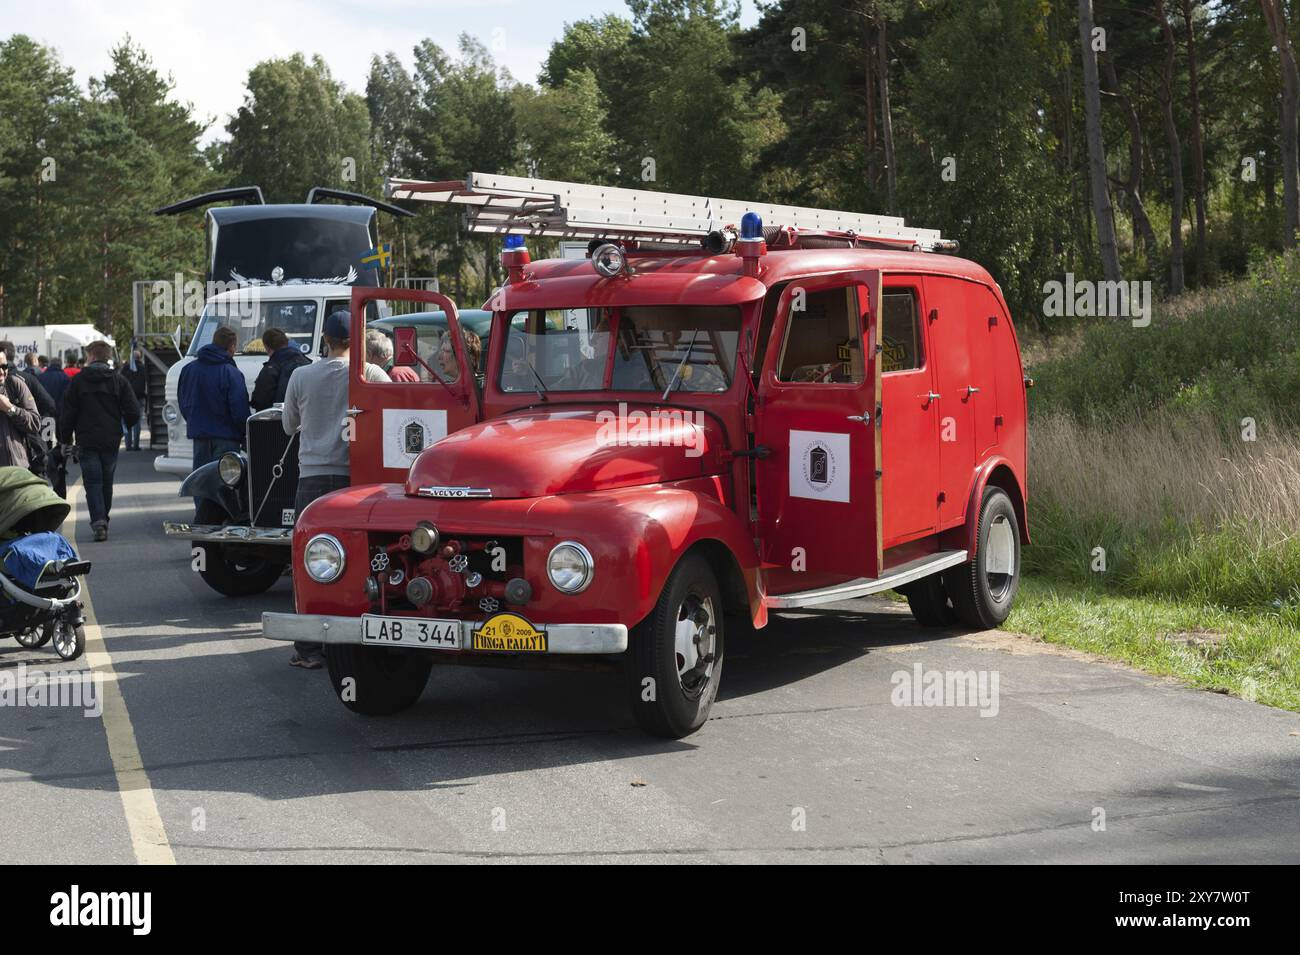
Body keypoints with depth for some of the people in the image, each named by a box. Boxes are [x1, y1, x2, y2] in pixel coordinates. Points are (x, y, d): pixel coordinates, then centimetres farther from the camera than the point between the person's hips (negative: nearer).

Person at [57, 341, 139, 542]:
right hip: (111, 441, 2)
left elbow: (67, 414, -2)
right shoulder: (119, 381, 2)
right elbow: (133, 412, -1)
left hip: (87, 441, -2)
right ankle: (103, 521, 23)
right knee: (107, 483, 15)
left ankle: (98, 521, -19)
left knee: (93, 482, -3)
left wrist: (66, 439, 9)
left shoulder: (78, 381, -2)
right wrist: (125, 424, 20)